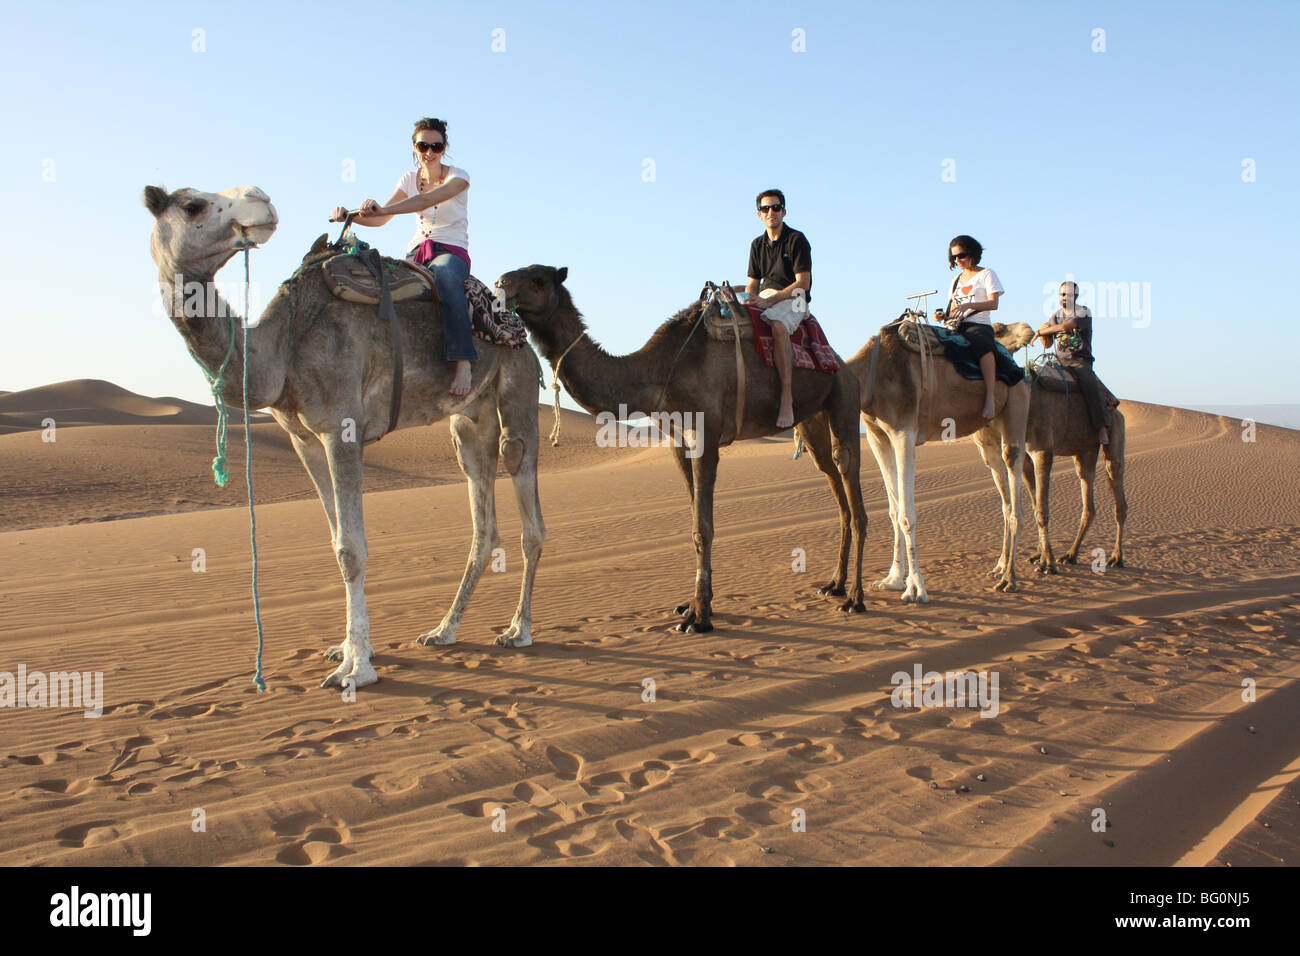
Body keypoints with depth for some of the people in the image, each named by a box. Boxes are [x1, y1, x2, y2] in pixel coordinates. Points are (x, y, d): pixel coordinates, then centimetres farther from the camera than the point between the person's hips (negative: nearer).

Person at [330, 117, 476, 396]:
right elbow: (380, 219, 4)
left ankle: (463, 363, -45)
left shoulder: (458, 176, -3)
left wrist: (383, 208, -38)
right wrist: (348, 214, -17)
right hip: (416, 252, 5)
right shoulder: (409, 178, 13)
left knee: (446, 277, -42)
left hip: (452, 251, -5)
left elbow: (427, 200, -23)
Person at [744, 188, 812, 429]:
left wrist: (771, 299, -17)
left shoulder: (796, 239, -3)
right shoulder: (757, 245, 17)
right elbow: (752, 285, 18)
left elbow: (803, 283, -11)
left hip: (792, 300, -7)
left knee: (778, 325, -38)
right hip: (764, 299, 7)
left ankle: (786, 398, -42)